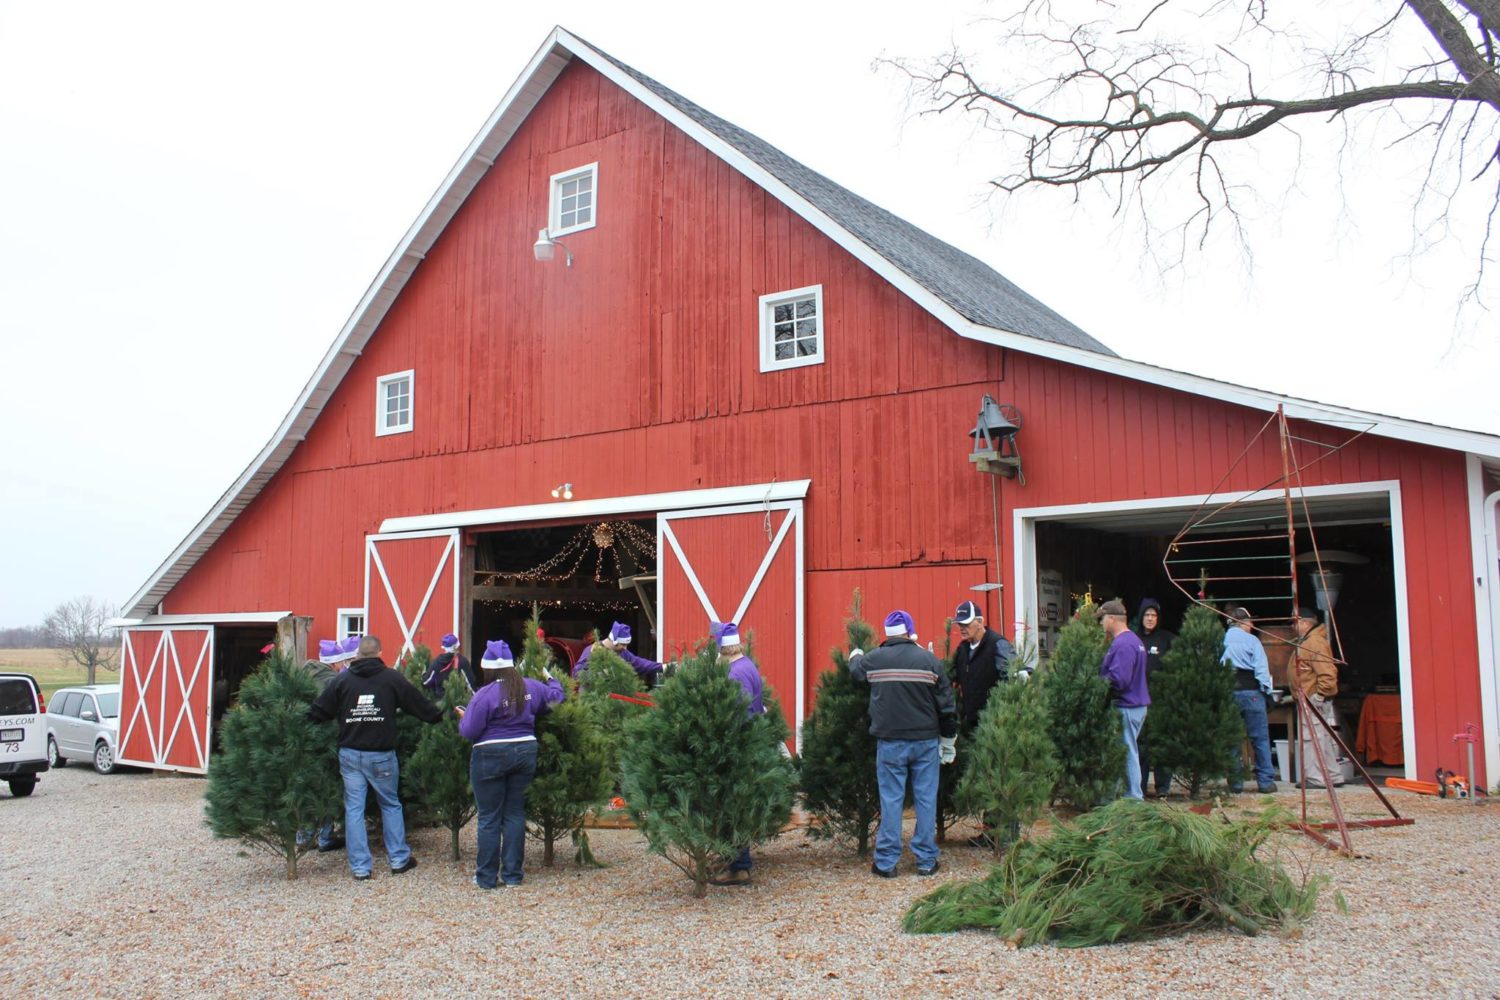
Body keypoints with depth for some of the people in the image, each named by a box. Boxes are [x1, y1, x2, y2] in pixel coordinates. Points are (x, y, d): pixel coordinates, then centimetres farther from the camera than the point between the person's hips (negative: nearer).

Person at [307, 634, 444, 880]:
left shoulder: (342, 680, 1)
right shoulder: (392, 678, -4)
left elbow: (317, 712, 2)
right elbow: (419, 701, 4)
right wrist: (439, 716, 20)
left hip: (349, 754, 1)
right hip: (381, 755, -1)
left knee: (353, 809, 7)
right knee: (391, 805, 15)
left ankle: (360, 866, 9)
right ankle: (399, 859, 19)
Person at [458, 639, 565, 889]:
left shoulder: (485, 694, -15)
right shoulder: (531, 687, 2)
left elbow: (469, 732, -14)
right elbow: (556, 697, 17)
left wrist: (463, 718, 7)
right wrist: (553, 681, 37)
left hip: (491, 756, -5)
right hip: (525, 752, 5)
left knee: (489, 818, 5)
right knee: (515, 814, 13)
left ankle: (487, 877, 11)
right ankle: (512, 875, 15)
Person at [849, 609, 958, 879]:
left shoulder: (873, 659, -3)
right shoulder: (929, 660, -3)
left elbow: (855, 669, 22)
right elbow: (947, 705, 1)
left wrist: (854, 655, 46)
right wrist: (949, 741, 11)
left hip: (889, 742, 0)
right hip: (926, 741, 0)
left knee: (890, 800, 5)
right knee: (926, 799, 8)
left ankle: (886, 862, 10)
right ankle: (926, 860, 14)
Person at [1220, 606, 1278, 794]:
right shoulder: (1251, 640, -3)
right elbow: (1261, 669, -7)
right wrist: (1267, 690, -1)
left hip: (1227, 692, 3)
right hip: (1251, 692, -3)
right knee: (1260, 738, 4)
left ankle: (1235, 783, 7)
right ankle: (1265, 781, 4)